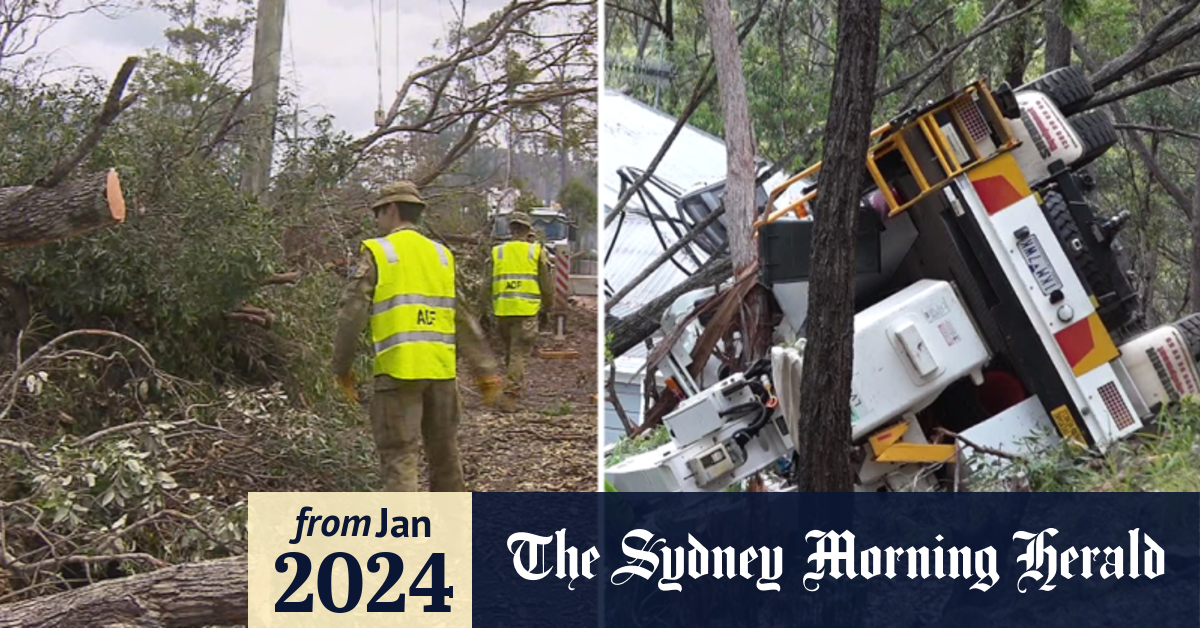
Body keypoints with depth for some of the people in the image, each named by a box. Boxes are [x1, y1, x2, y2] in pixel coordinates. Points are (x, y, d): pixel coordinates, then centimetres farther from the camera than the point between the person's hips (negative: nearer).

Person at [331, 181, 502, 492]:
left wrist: (342, 368, 5)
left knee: (399, 455, -1)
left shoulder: (376, 253, -1)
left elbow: (351, 314, -5)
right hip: (441, 369, 5)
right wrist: (486, 370, 13)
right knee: (444, 451, 17)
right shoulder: (442, 255, 13)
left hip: (398, 369, -5)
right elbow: (465, 319, 11)